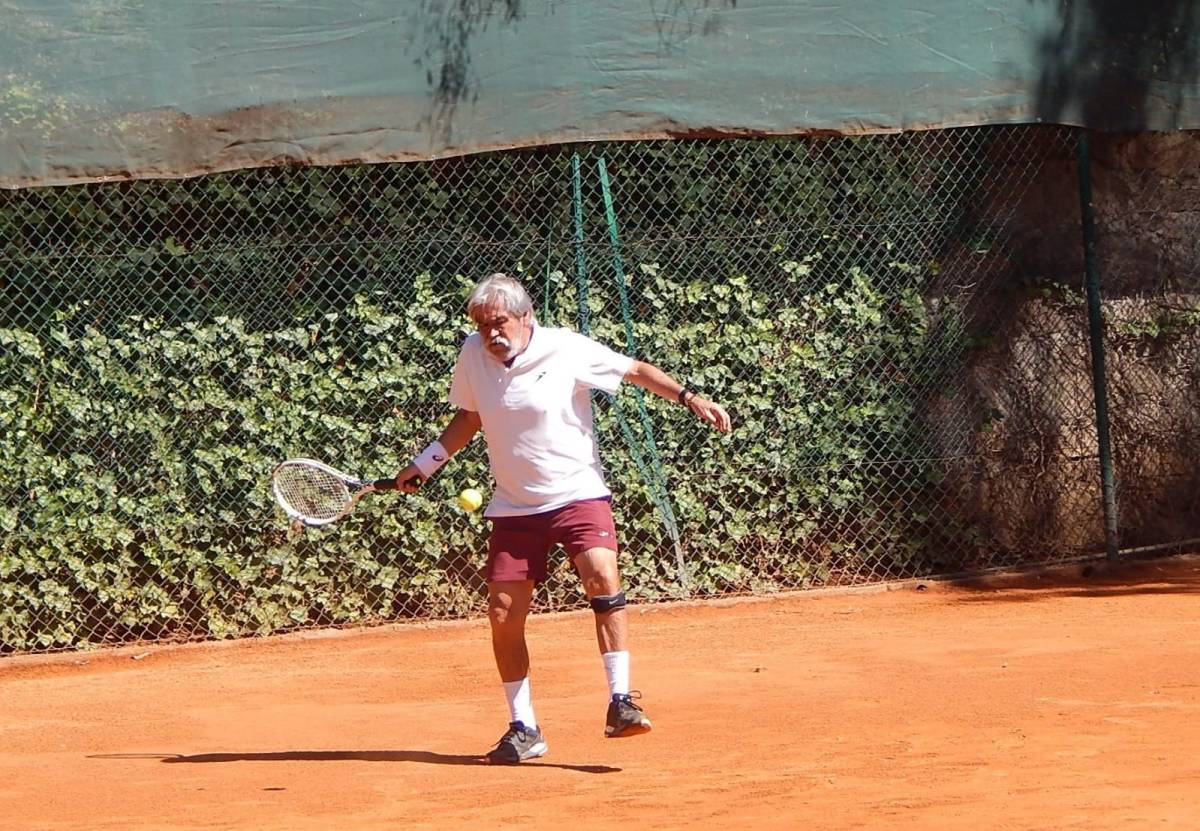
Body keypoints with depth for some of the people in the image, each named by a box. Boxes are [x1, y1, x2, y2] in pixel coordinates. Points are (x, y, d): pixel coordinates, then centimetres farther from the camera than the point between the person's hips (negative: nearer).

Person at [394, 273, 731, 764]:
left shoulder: (566, 350, -11)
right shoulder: (472, 355, -1)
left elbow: (636, 371, -1)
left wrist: (689, 398, -10)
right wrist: (423, 466, 15)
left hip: (577, 493, -3)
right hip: (513, 504, 4)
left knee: (602, 575, -27)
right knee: (503, 613, -2)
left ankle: (620, 701, -24)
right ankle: (523, 729, 12)